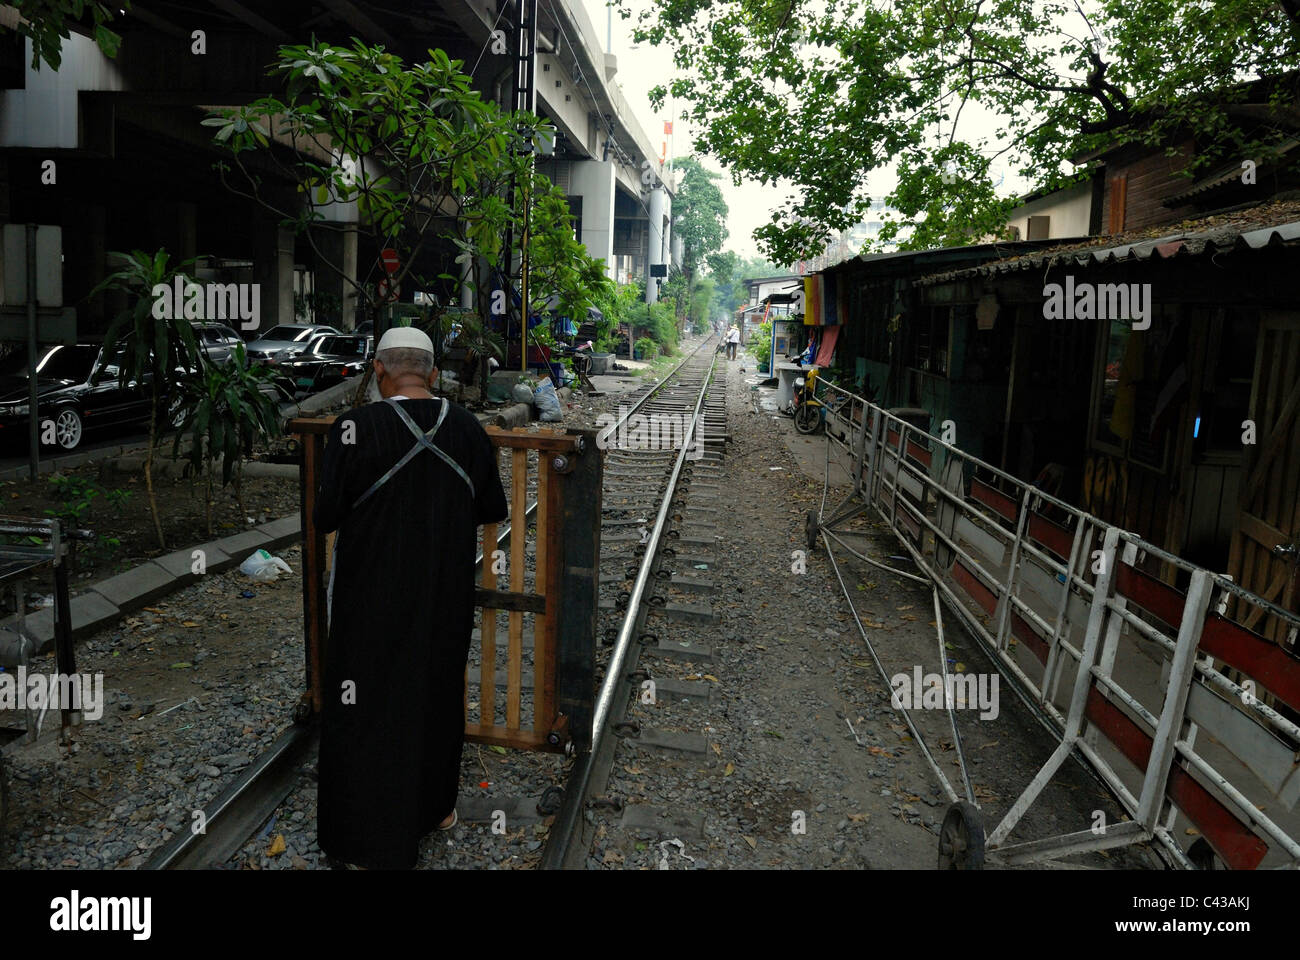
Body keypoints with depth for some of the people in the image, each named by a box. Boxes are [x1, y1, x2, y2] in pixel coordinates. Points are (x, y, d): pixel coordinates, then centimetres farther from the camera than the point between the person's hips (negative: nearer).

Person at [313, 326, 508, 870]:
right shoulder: (467, 429, -7)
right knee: (438, 692, 22)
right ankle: (437, 806, 42)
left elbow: (326, 518, -14)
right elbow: (492, 510, 3)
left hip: (374, 600, -3)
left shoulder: (355, 428, -18)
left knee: (370, 707, 12)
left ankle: (372, 843, 26)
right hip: (445, 596, 4)